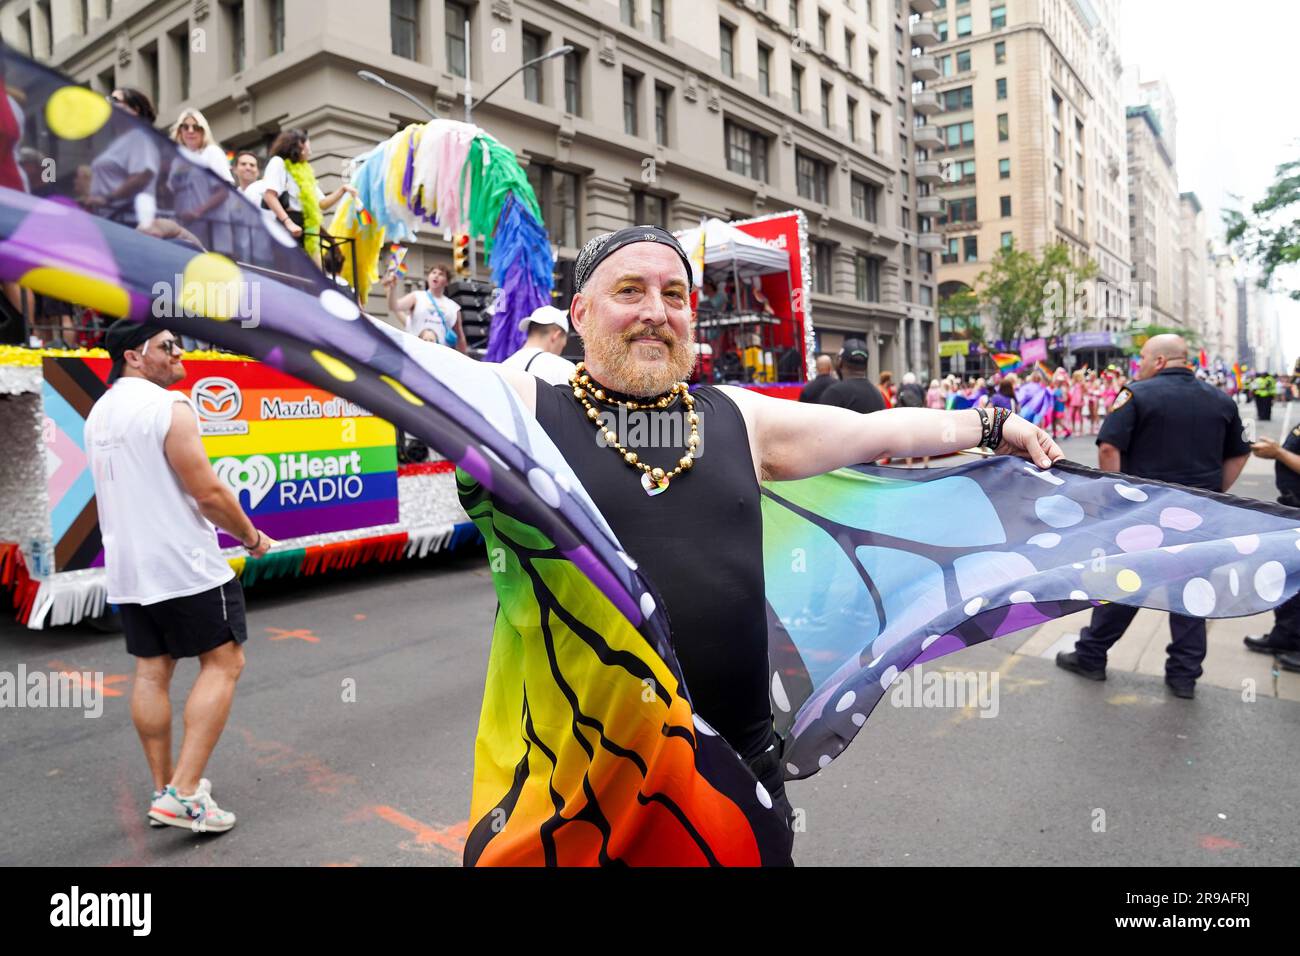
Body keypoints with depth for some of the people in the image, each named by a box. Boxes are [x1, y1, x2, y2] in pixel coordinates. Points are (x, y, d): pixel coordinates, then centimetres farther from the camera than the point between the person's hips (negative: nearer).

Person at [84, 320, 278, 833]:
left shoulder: (98, 413, 12)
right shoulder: (169, 407, -16)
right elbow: (209, 493, -18)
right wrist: (251, 536, -4)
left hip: (127, 569, 9)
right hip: (184, 564, -8)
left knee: (151, 672, 13)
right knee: (223, 663, 0)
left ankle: (163, 788, 21)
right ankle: (184, 793, -5)